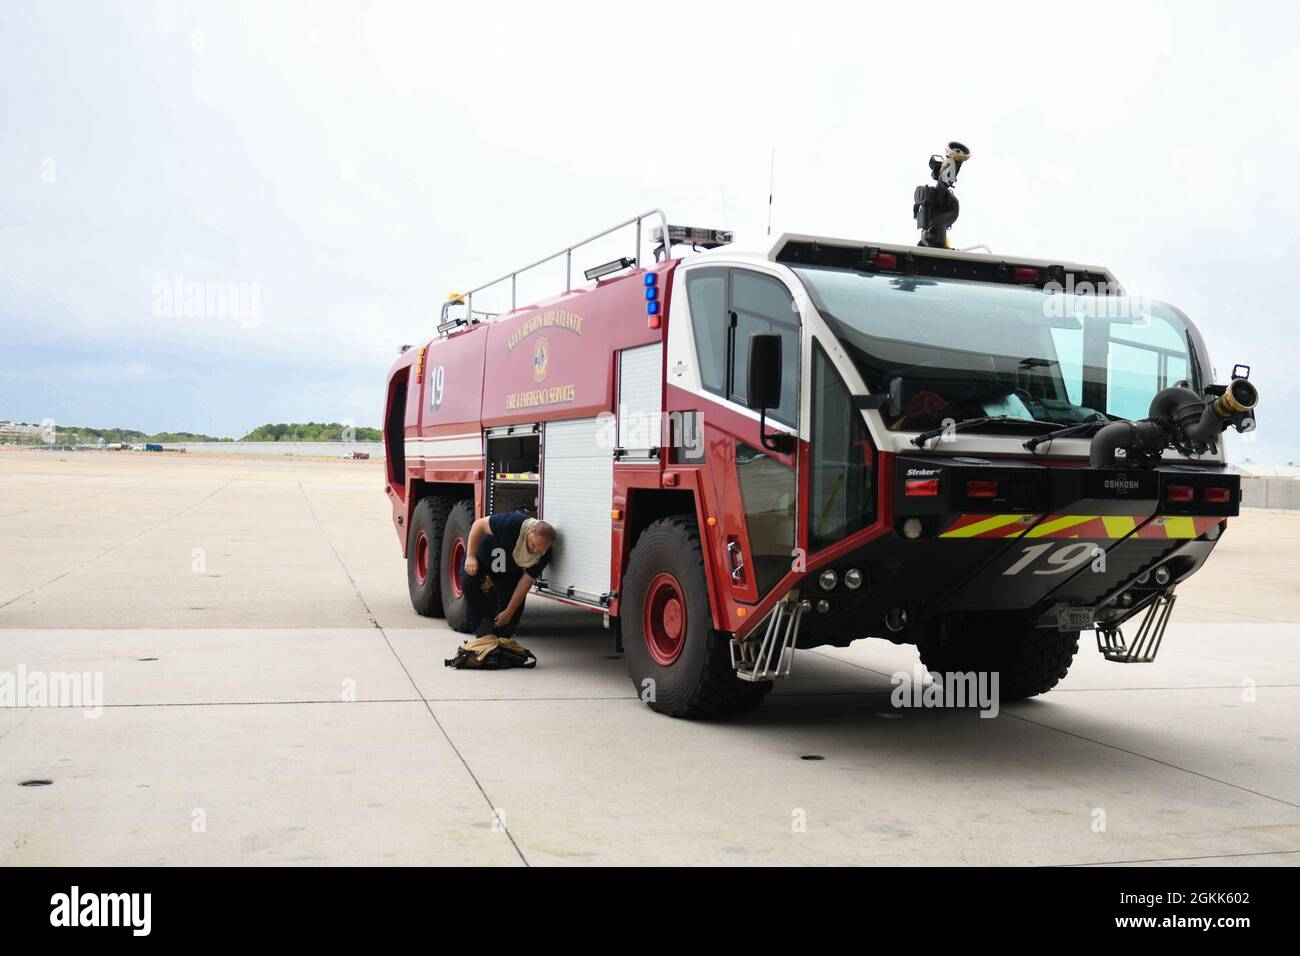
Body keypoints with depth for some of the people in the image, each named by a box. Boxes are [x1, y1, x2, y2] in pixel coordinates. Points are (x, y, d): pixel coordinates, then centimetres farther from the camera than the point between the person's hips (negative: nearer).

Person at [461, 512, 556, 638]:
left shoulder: (543, 556, -28)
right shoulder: (512, 523, -42)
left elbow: (525, 583, -22)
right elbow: (479, 525, -32)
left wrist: (508, 613, -20)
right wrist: (471, 556, -36)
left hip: (508, 570, 3)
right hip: (482, 555, -3)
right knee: (468, 580, -29)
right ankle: (481, 627, -18)